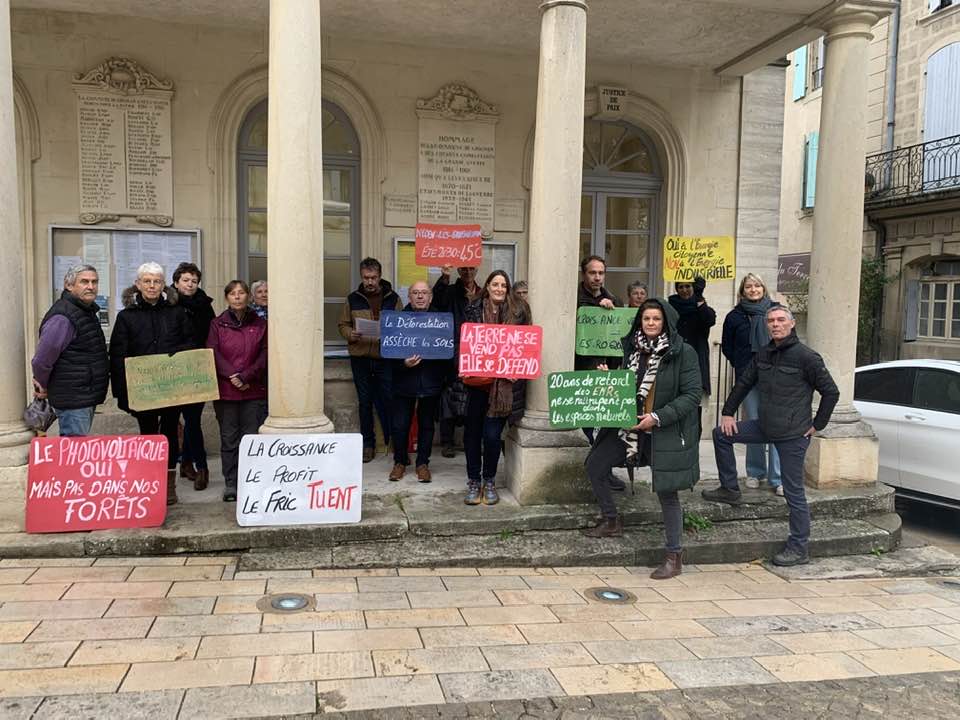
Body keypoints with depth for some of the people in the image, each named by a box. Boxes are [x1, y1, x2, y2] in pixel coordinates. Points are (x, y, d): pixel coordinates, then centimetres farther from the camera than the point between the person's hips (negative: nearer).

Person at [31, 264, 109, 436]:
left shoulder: (89, 311, 13)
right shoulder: (62, 318, -18)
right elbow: (41, 360, -19)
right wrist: (43, 387, -5)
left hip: (87, 396, 10)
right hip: (72, 401, -10)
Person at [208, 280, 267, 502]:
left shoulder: (259, 324, 7)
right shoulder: (217, 324, 5)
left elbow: (264, 355, 0)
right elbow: (213, 354, -4)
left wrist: (245, 377, -11)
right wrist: (233, 376, -15)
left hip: (254, 391, 0)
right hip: (225, 391, 0)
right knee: (229, 439, 5)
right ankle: (230, 484, 13)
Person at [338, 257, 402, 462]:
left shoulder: (393, 299, 5)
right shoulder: (353, 299, 9)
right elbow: (343, 325, 11)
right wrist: (350, 335, -10)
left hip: (386, 358, -2)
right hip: (360, 357, 2)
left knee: (388, 401, -2)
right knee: (365, 402, 10)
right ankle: (368, 444, 19)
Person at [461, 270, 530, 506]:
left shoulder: (517, 311, 2)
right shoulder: (473, 310, 5)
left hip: (503, 383, -2)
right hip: (477, 379, 2)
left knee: (492, 434, -4)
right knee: (472, 431, 4)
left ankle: (489, 482, 16)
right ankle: (473, 482, 18)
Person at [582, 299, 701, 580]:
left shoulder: (683, 353, -10)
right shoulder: (632, 348, 6)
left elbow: (691, 395, -14)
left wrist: (657, 417, -20)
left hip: (667, 432, -6)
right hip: (628, 425, 6)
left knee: (666, 491, -2)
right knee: (595, 465, 9)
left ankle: (675, 556, 14)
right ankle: (611, 521, 30)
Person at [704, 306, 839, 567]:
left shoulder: (806, 357, -13)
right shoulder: (763, 354, 7)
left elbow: (831, 392, -8)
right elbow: (744, 383, 16)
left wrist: (817, 425, -7)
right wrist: (727, 413, 11)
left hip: (793, 434, -7)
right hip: (765, 426, 7)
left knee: (794, 492, -1)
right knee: (721, 434, 7)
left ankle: (798, 549, 11)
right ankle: (730, 490, 18)